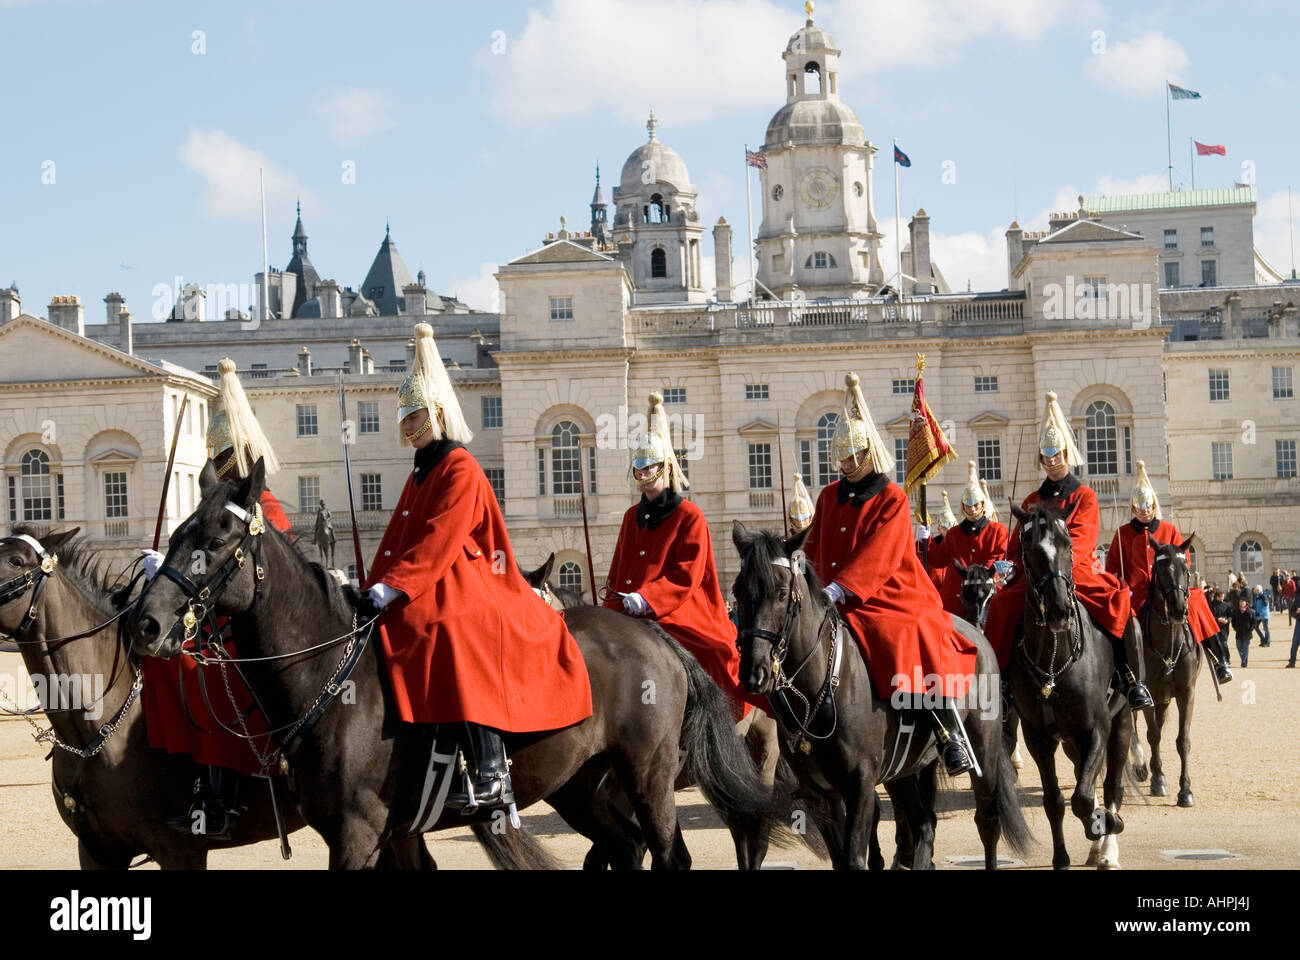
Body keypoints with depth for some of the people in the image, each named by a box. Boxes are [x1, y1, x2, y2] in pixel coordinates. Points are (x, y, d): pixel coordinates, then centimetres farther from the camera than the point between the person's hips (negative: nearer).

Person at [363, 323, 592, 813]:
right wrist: (375, 588, 8)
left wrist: (392, 586, -25)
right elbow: (397, 540, 20)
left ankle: (491, 774, -35)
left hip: (463, 590, -10)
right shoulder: (420, 472, 21)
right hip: (428, 594, 10)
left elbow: (437, 542, -18)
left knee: (457, 636, -32)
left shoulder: (461, 470, -8)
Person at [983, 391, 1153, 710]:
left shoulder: (1084, 496, 7)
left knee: (1118, 600, -32)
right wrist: (1012, 564, -4)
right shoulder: (1033, 501, 19)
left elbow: (1081, 539, -8)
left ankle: (1132, 680, -27)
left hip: (1079, 571, -3)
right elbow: (1017, 543, 19)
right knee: (1003, 604, -25)